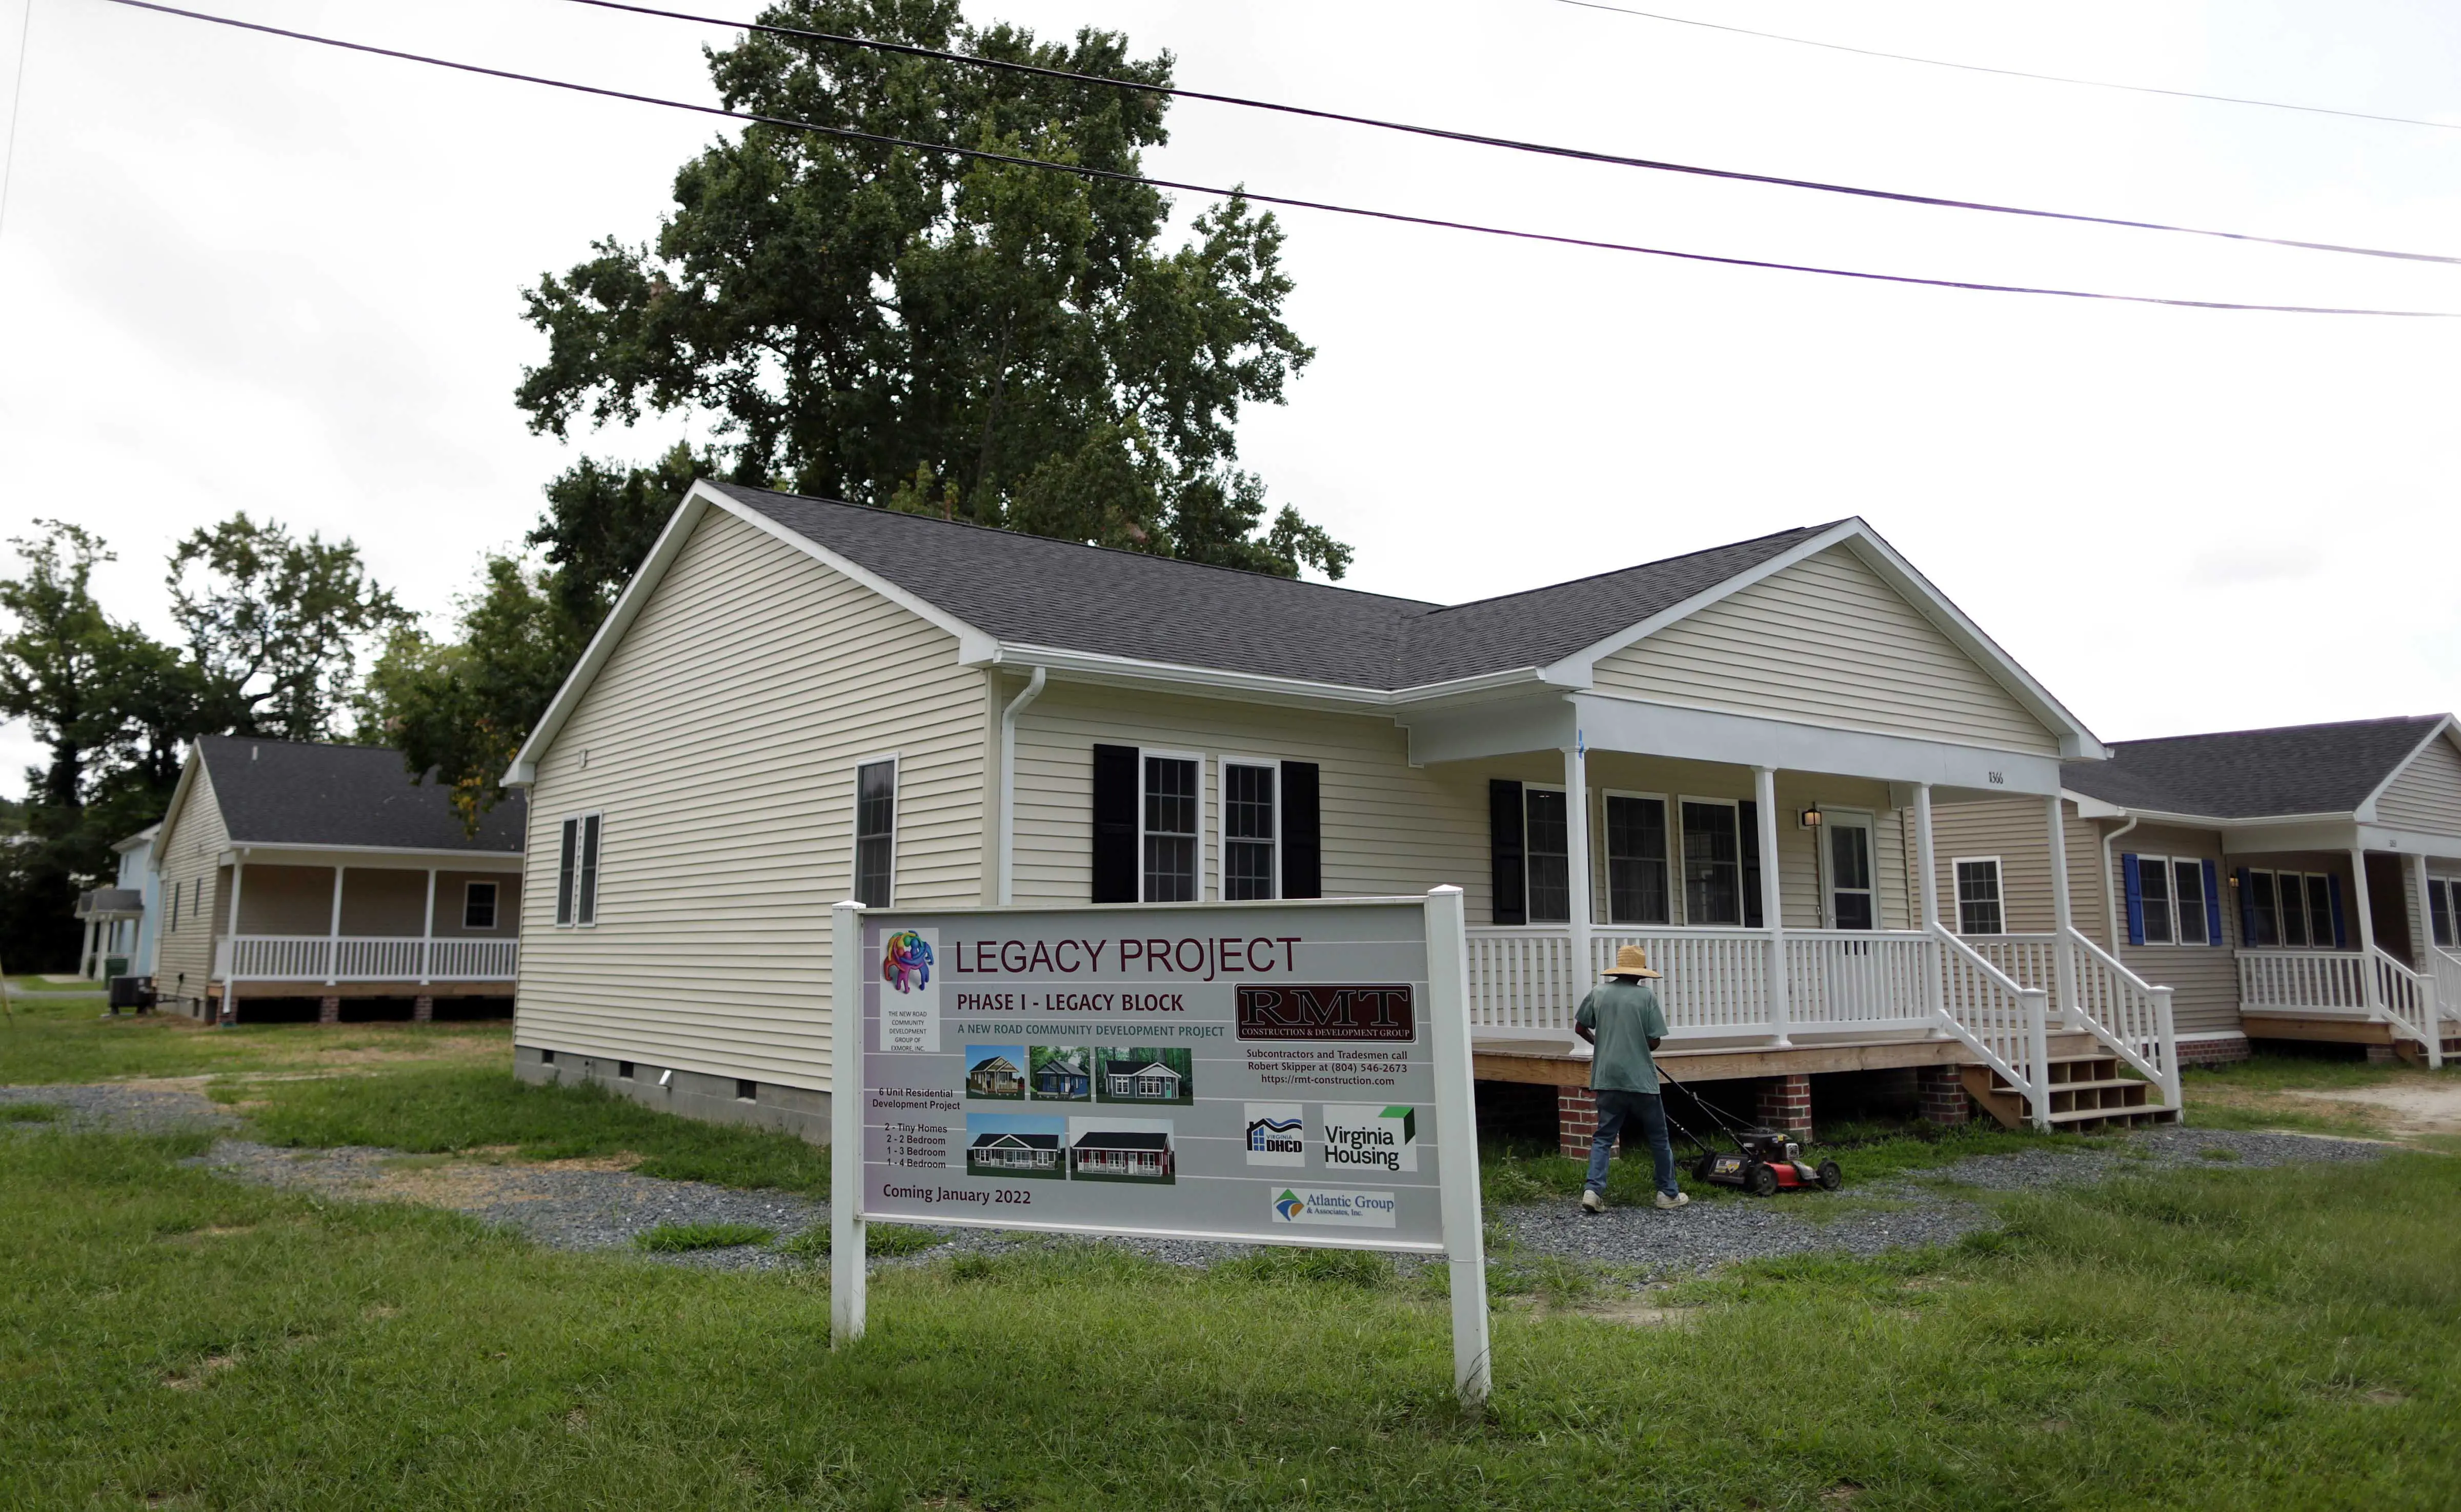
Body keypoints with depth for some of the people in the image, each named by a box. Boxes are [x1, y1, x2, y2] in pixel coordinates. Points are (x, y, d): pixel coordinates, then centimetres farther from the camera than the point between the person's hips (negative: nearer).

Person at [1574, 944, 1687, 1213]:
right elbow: (1654, 1042, -7)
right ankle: (1669, 1193, 22)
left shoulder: (1599, 994, 3)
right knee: (1659, 1138, 13)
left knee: (1604, 1136, 7)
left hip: (1608, 1078, 3)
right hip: (1640, 1078, -3)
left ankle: (1593, 1190, -8)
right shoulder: (1646, 995, -6)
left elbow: (1580, 1027, 11)